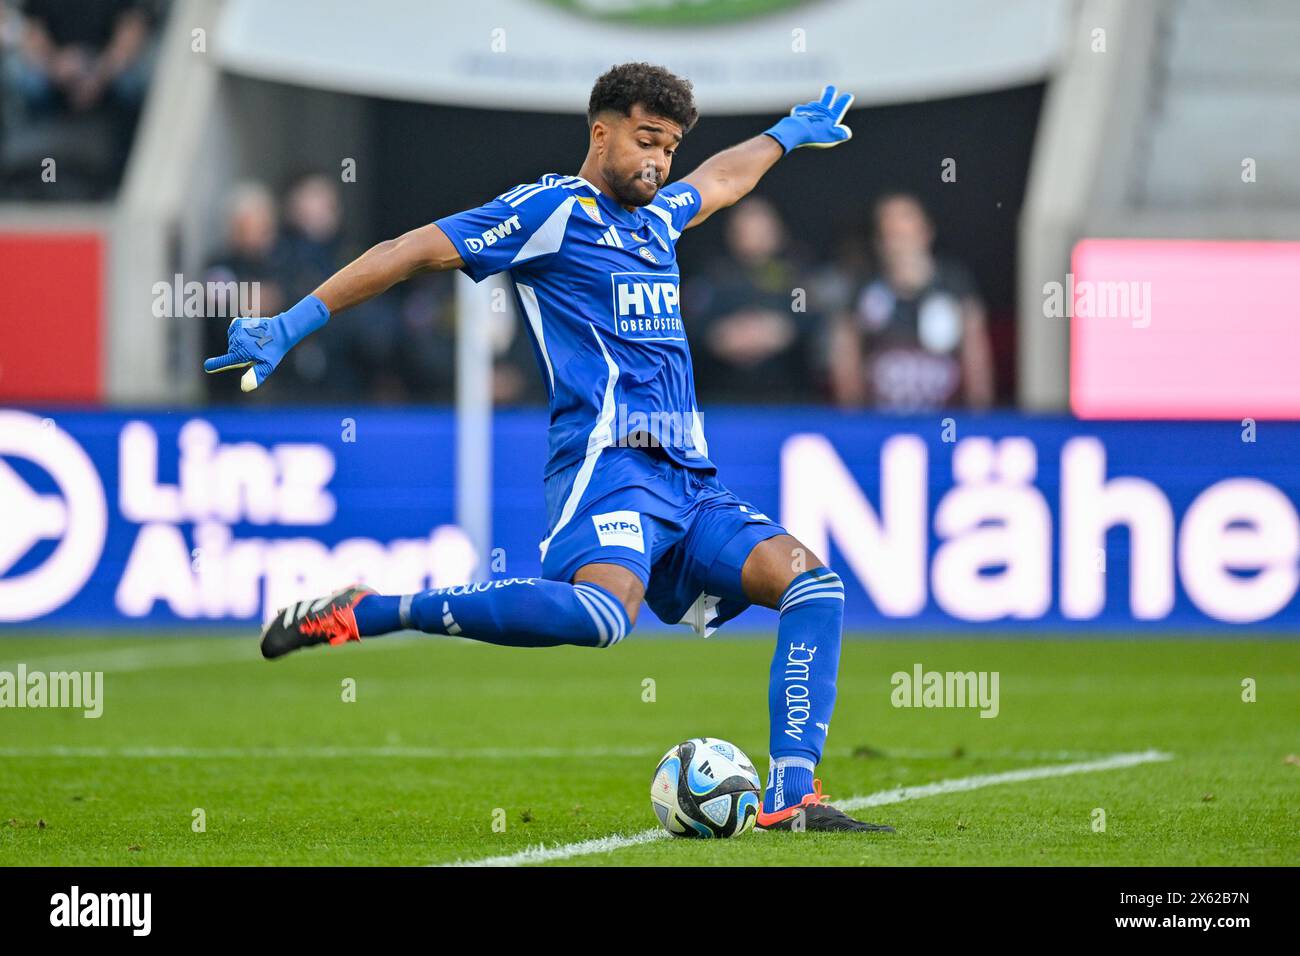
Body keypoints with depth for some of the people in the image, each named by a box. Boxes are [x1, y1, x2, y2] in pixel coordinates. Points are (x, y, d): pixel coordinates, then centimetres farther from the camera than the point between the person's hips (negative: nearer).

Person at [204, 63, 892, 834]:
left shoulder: (658, 217, 23)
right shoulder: (553, 211, -1)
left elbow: (720, 180, 48)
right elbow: (414, 252, -3)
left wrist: (789, 134, 64)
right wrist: (292, 327, -6)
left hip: (688, 482, 9)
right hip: (609, 460, -8)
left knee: (814, 582, -8)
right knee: (600, 615, -36)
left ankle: (791, 799, -11)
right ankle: (364, 613, -25)